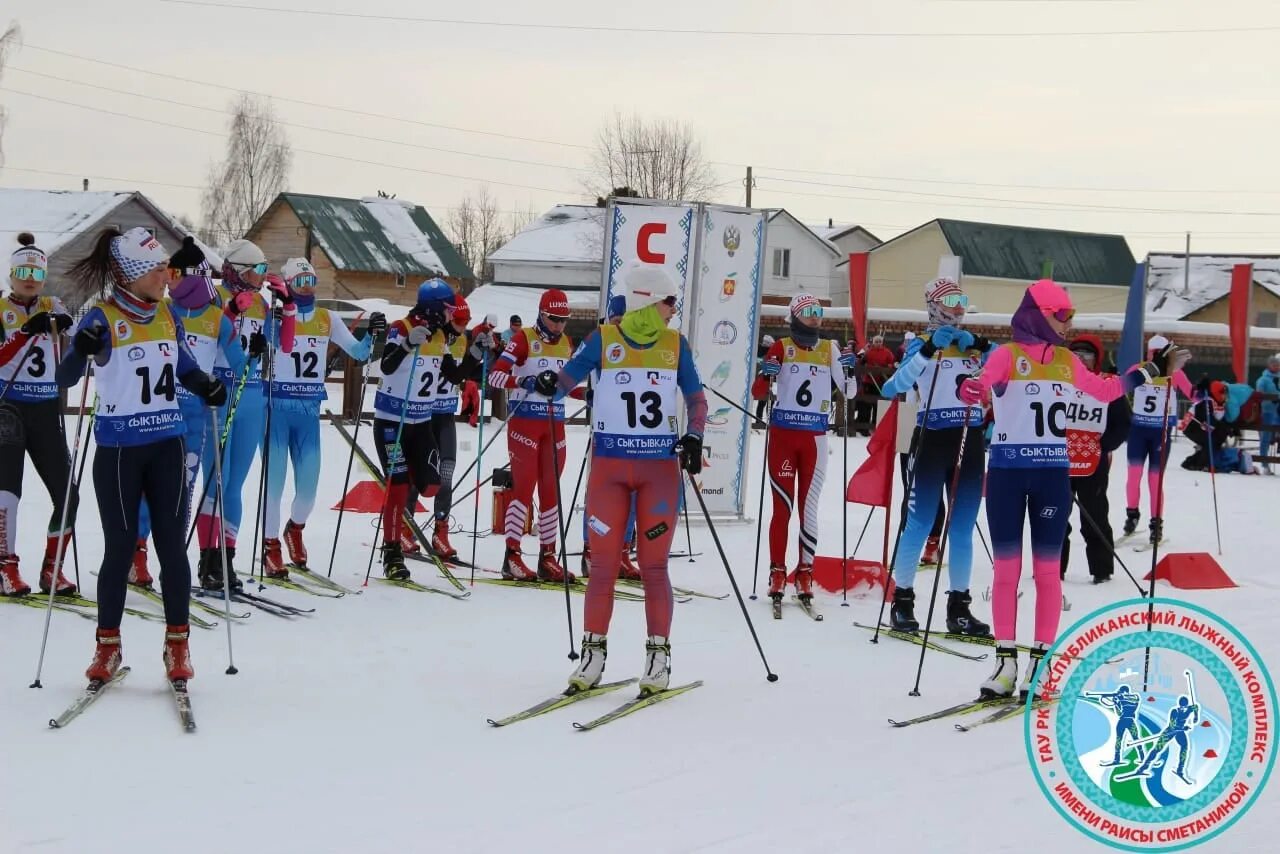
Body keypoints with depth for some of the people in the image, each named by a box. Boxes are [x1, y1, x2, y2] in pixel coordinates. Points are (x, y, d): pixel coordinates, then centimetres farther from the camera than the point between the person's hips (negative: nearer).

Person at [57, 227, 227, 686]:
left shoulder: (168, 314, 5)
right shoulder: (103, 319, -10)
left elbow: (185, 367, 17)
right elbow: (65, 378, -17)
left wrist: (206, 386, -4)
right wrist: (81, 353, -38)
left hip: (167, 445, 4)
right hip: (119, 449, -4)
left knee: (172, 545, 2)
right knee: (120, 548, 2)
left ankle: (177, 645, 10)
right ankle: (108, 647, 14)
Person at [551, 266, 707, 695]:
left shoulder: (675, 344, 5)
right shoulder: (603, 340, -1)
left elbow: (696, 398, 10)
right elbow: (569, 375, -3)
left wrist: (694, 437, -7)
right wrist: (549, 383, -26)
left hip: (660, 468, 1)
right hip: (609, 465, -1)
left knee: (653, 564, -1)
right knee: (604, 563, -1)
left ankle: (658, 656, 5)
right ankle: (593, 652, 7)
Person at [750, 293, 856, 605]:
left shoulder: (829, 349, 9)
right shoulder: (781, 348, 2)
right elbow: (758, 392, 0)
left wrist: (849, 369, -9)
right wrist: (766, 374, -20)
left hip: (815, 437, 2)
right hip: (783, 434, -2)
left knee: (809, 506, 3)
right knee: (782, 506, -3)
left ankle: (805, 573, 7)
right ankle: (777, 572, 1)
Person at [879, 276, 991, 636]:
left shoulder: (973, 345, 15)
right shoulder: (921, 344, 2)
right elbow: (897, 385, -14)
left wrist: (986, 349, -12)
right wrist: (928, 350, -24)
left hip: (971, 441, 4)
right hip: (934, 438, -4)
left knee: (963, 528, 6)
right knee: (920, 522, -4)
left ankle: (959, 606, 11)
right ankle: (902, 599, 3)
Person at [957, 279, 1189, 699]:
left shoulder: (1067, 361, 11)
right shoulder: (1007, 354, -4)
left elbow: (1105, 390, 25)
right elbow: (985, 381, -22)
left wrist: (1152, 369, 25)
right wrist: (972, 389, -45)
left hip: (1053, 473, 3)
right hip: (1007, 471, -3)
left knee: (1047, 568, 3)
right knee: (1006, 567, 1)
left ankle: (1042, 660, 8)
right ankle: (1006, 661, 6)